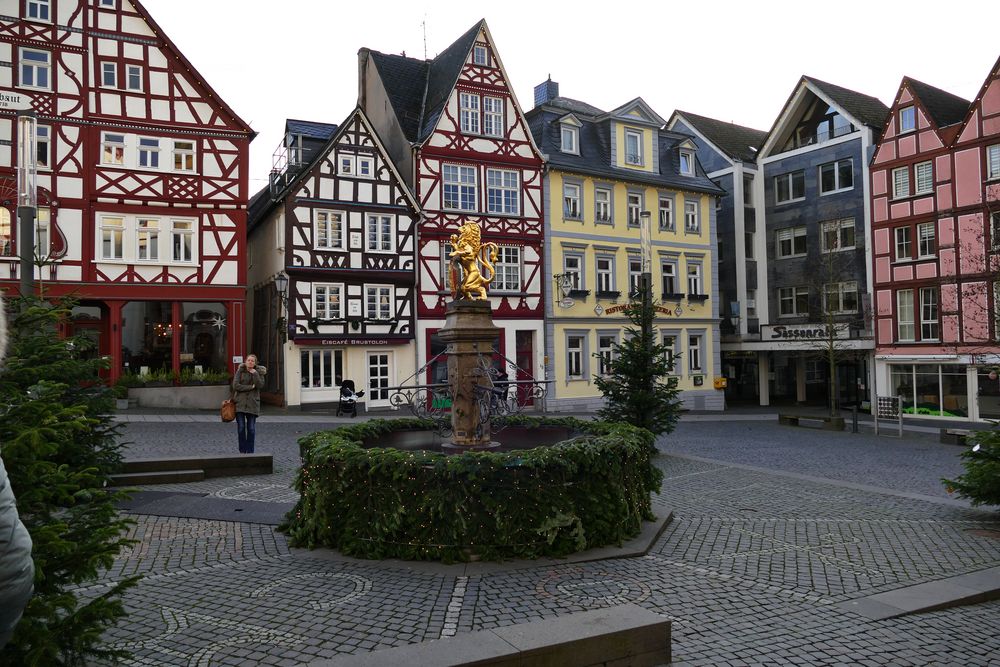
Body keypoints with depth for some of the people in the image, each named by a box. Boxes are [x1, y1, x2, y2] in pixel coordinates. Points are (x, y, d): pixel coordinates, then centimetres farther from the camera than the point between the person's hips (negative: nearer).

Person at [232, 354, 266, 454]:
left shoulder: (259, 372, 6)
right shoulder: (240, 370, 3)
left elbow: (260, 385, -8)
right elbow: (235, 385, -7)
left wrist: (255, 374, -15)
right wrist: (250, 387, -9)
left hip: (252, 403, 0)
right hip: (240, 403, 0)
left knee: (251, 429, 1)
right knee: (241, 428, 1)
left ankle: (250, 451, 9)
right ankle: (242, 451, 10)